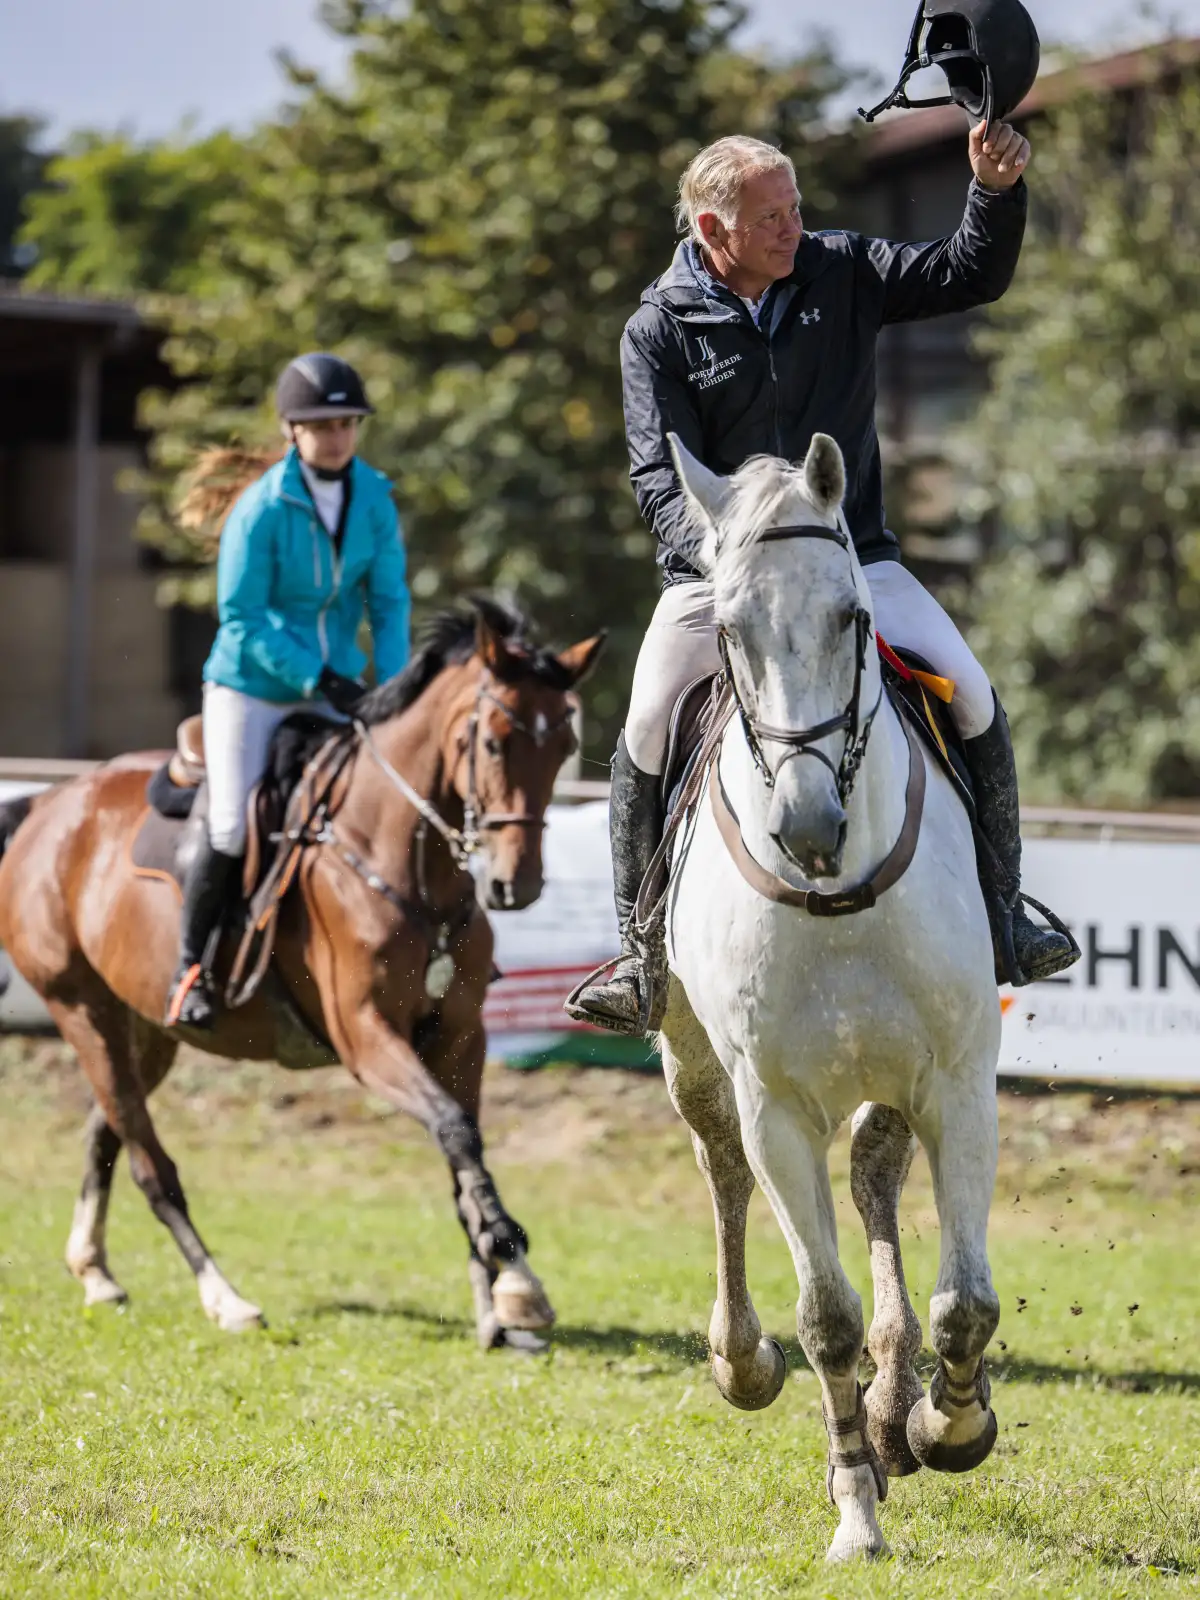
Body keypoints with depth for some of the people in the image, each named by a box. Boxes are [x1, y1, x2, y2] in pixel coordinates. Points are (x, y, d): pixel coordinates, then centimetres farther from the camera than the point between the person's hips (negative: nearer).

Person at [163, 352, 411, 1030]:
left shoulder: (374, 498, -2)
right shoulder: (261, 510, -17)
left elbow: (389, 600, 0)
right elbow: (242, 616, -16)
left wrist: (394, 689, -12)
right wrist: (317, 679, -21)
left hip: (335, 685, 5)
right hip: (251, 686, -5)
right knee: (233, 830, -13)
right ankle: (192, 967, 4)